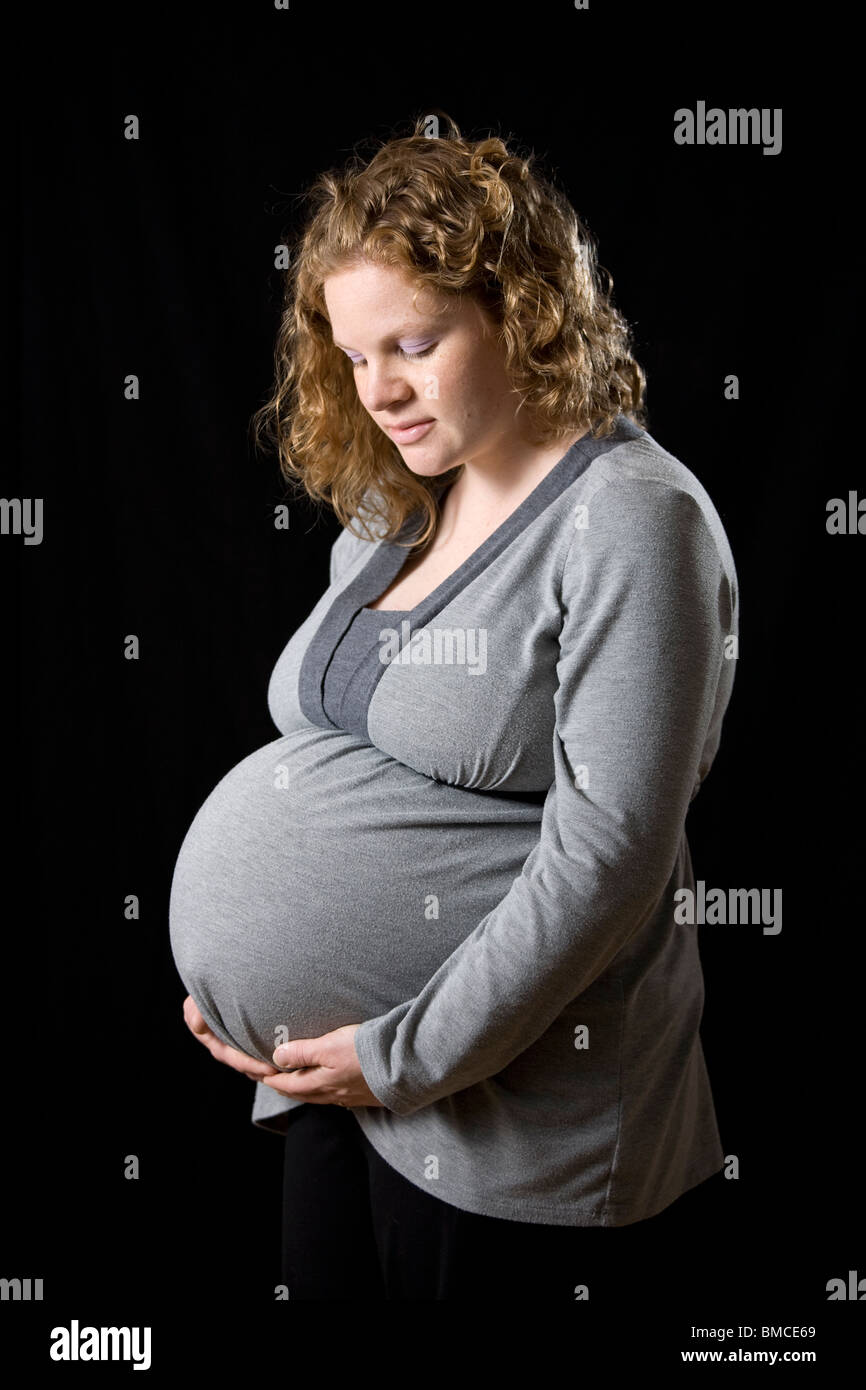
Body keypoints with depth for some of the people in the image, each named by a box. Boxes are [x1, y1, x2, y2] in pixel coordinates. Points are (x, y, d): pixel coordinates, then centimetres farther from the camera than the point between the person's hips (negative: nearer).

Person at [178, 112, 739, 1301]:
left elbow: (605, 854, -20)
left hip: (510, 1119, -7)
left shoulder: (632, 520, -15)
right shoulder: (389, 511, 9)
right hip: (332, 1066, 7)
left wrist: (410, 1056, -17)